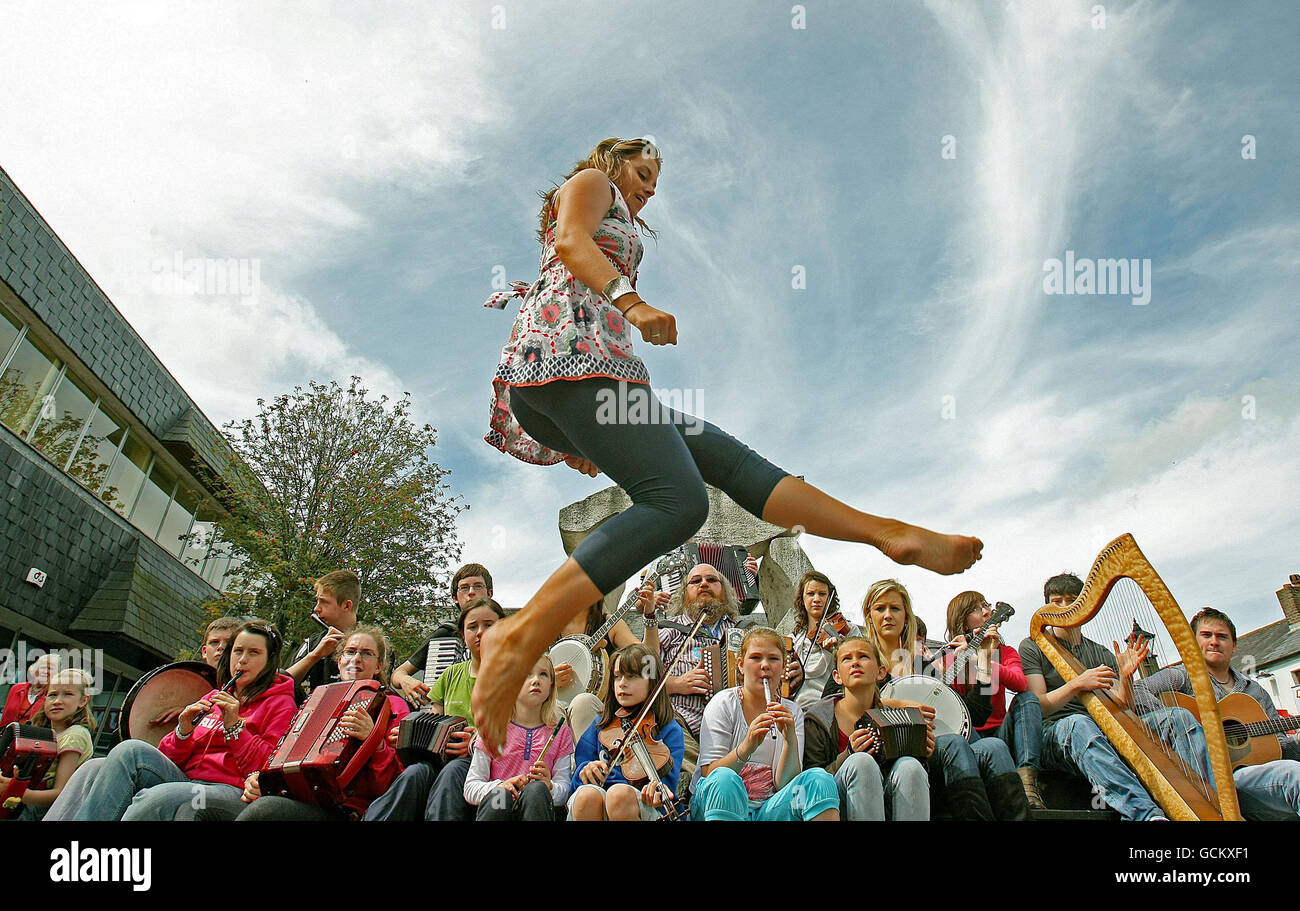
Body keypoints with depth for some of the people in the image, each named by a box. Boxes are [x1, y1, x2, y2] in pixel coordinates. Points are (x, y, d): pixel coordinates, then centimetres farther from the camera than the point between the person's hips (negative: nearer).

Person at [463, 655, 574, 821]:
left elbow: (564, 791, 7)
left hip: (536, 807, 1)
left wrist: (549, 786, -17)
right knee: (500, 795, -34)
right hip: (497, 807, -1)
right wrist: (501, 786, -18)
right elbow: (470, 788, 3)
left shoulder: (560, 732, 10)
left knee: (536, 789, -32)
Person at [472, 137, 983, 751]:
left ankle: (893, 533, -6)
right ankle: (521, 637, -37)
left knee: (724, 455, -1)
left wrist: (578, 438, 25)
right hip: (573, 344, -10)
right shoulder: (590, 181, 20)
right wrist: (631, 301, -23)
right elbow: (571, 241, -3)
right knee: (677, 500, -27)